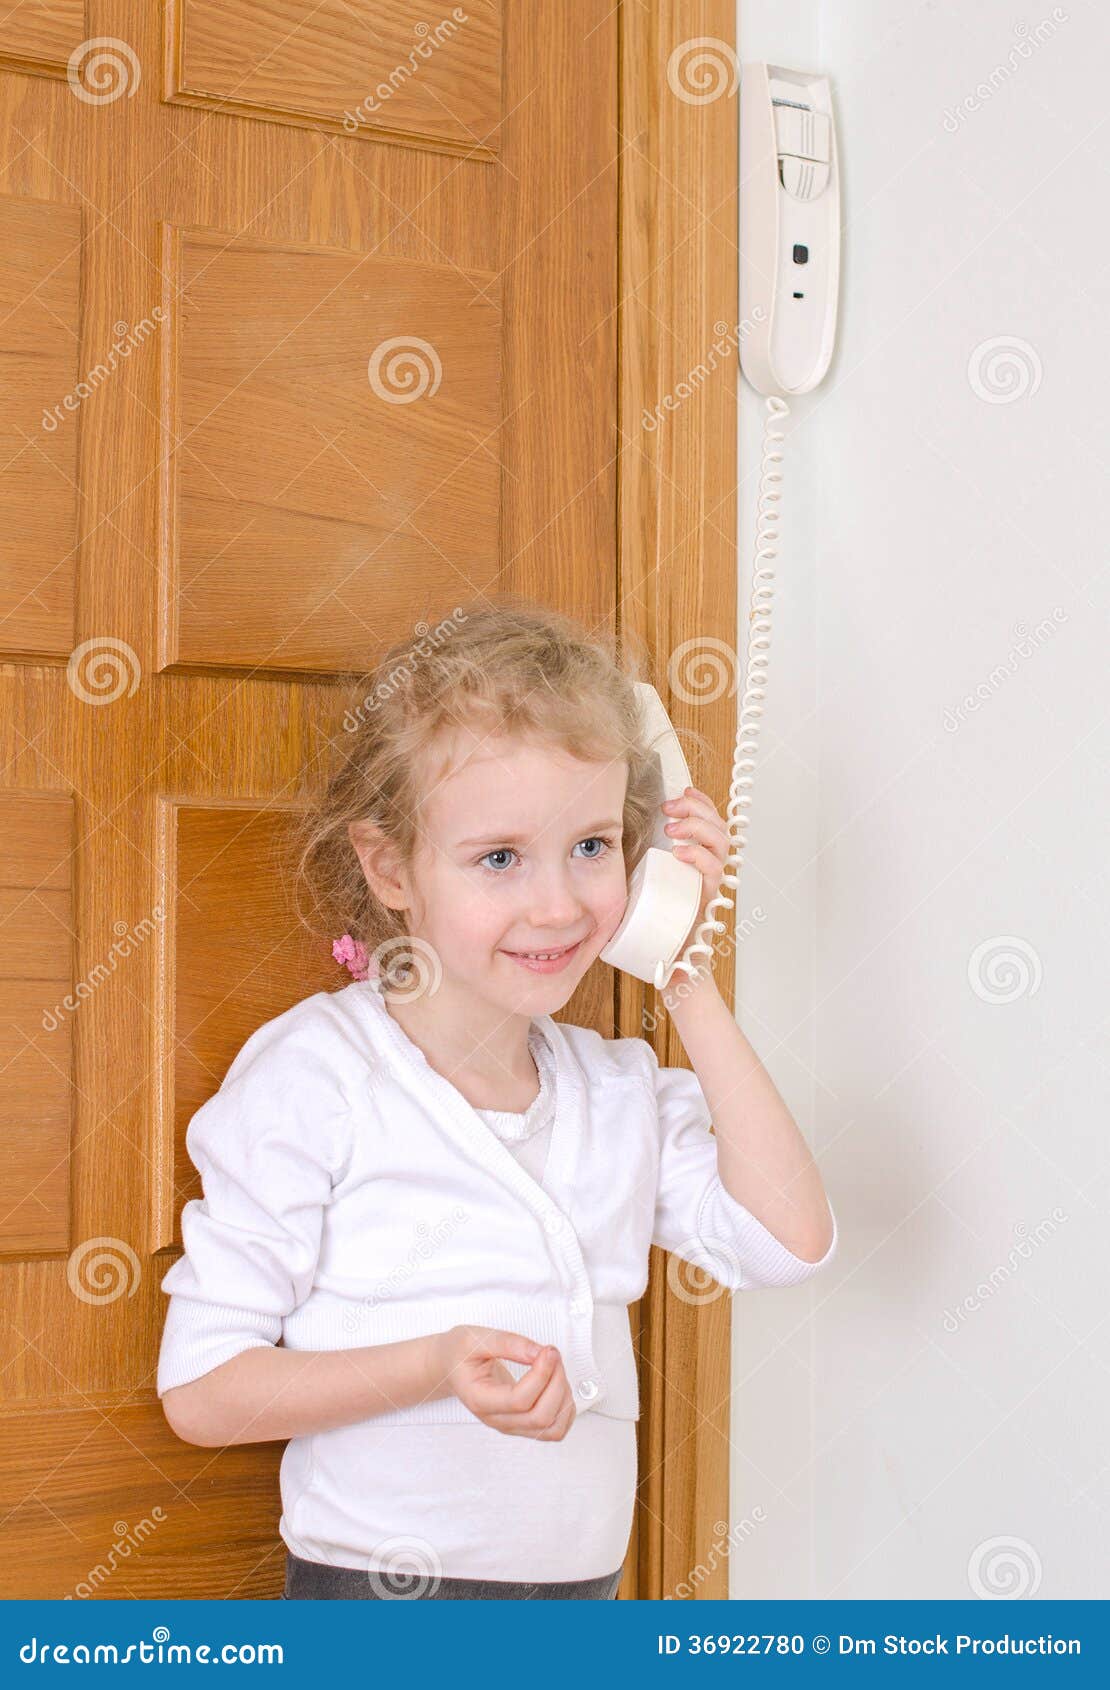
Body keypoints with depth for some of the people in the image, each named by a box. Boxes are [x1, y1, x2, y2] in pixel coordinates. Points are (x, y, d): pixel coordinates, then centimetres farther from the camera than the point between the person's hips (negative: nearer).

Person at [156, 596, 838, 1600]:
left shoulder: (623, 1093, 6)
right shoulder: (316, 1075, -12)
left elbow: (789, 1241, -6)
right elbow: (199, 1391, -11)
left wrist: (688, 985, -3)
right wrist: (435, 1367, -26)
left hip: (584, 1586, 5)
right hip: (378, 1584, -4)